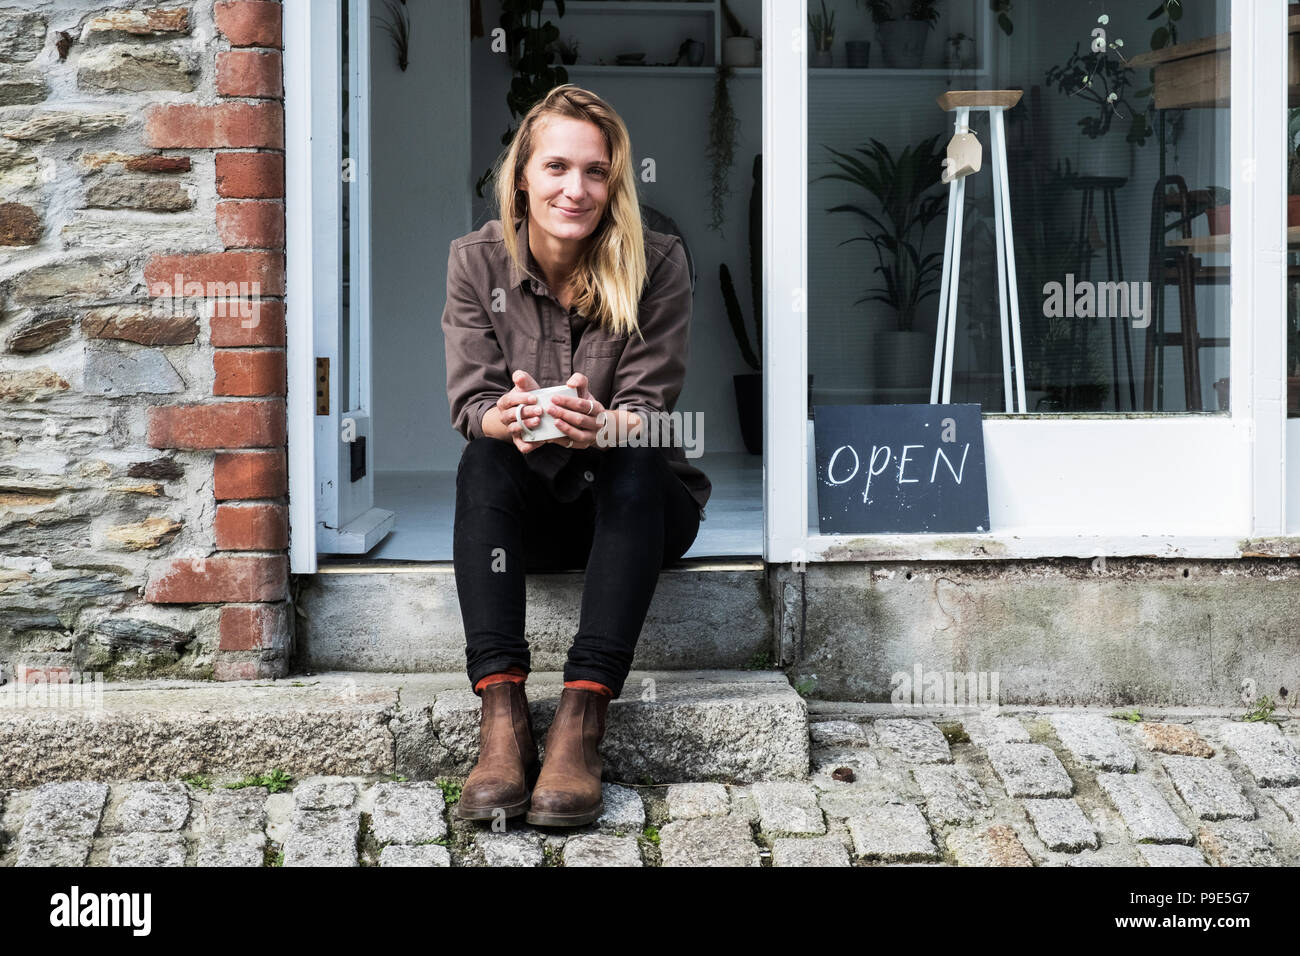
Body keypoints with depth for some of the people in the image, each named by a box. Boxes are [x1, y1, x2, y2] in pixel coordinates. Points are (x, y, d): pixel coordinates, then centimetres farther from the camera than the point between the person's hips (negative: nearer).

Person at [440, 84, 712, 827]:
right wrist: (507, 418, -35)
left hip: (640, 505, -1)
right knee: (482, 461, -30)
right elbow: (471, 400, -9)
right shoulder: (476, 261, -3)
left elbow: (651, 409, -14)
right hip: (531, 510, 1)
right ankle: (502, 715, -41)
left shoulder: (658, 263, -9)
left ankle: (583, 719, -44)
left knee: (633, 461, -34)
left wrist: (601, 425, -39)